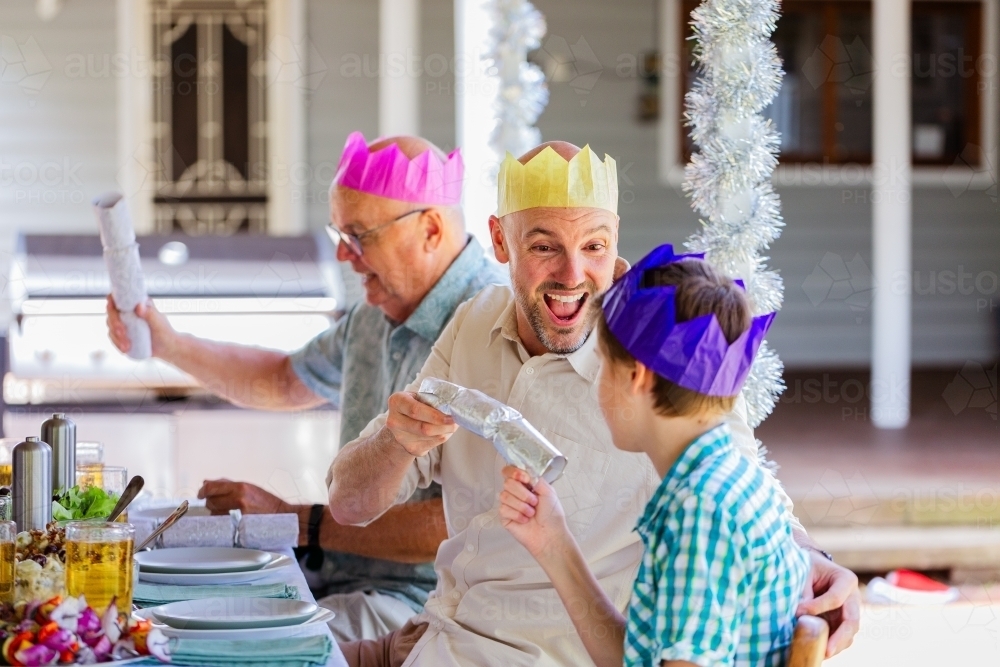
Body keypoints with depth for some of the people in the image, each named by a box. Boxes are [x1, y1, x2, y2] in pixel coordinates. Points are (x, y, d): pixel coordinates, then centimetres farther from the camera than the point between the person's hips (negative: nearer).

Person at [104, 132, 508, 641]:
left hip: (422, 598, -9)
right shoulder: (377, 315, 12)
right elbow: (283, 382, 33)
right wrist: (169, 345, 20)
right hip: (339, 577, 9)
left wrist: (298, 522, -18)